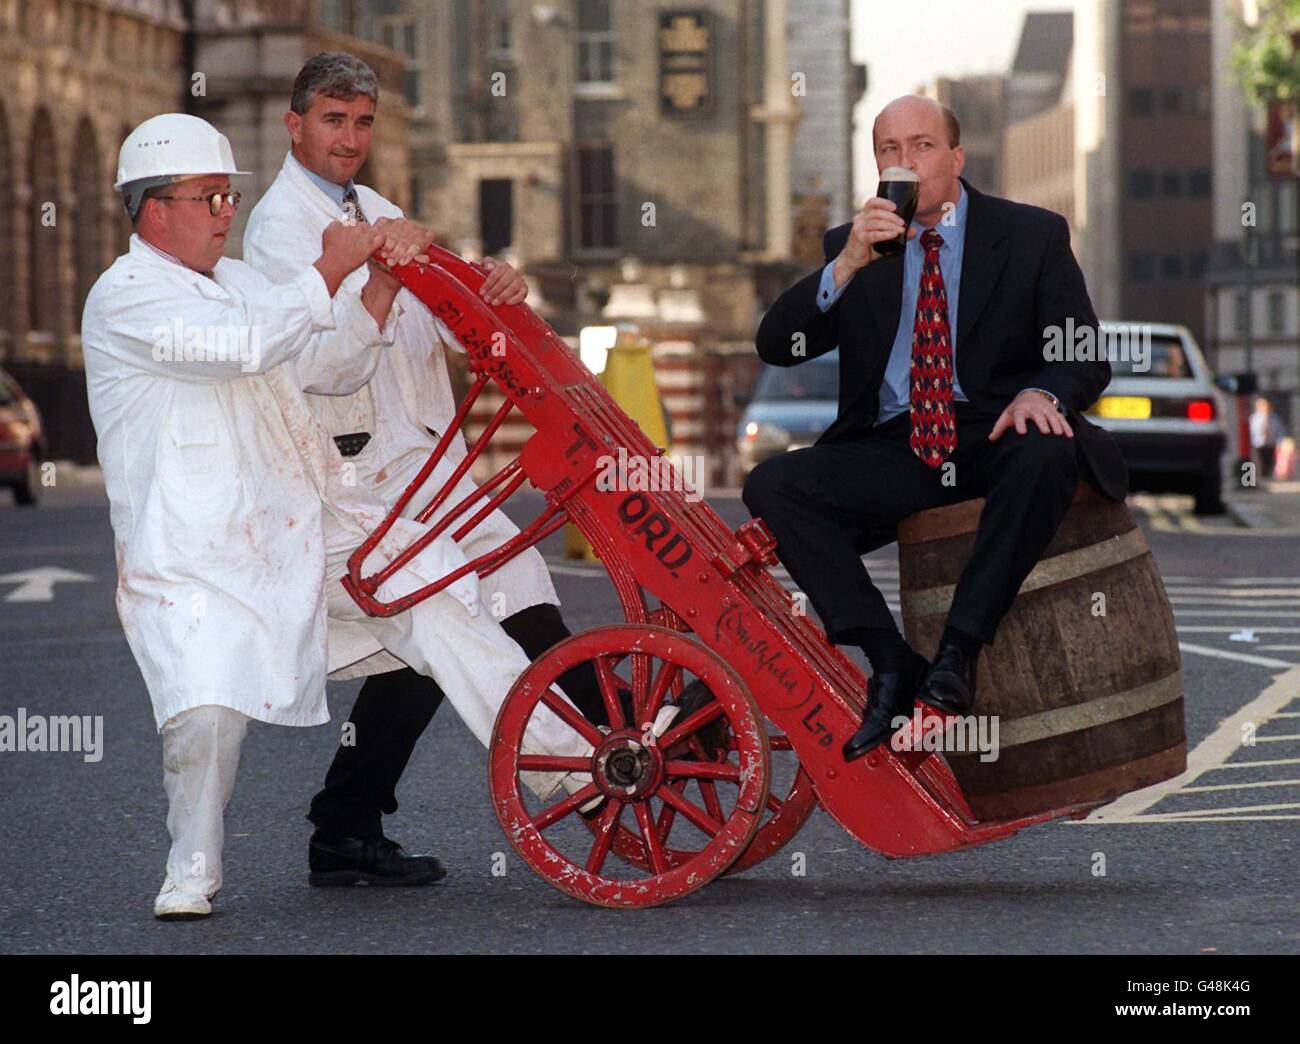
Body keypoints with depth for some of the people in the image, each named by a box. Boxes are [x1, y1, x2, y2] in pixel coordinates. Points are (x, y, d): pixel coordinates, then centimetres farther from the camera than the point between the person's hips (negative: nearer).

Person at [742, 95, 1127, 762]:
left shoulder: (1032, 235, 7)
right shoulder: (851, 247, 12)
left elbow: (1087, 357, 3)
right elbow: (775, 348, 1)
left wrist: (1042, 393, -21)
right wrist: (847, 266, -15)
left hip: (996, 433, -3)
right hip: (893, 448, 3)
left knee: (1046, 454, -38)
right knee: (771, 485, -22)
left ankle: (959, 648, -32)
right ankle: (891, 663, -27)